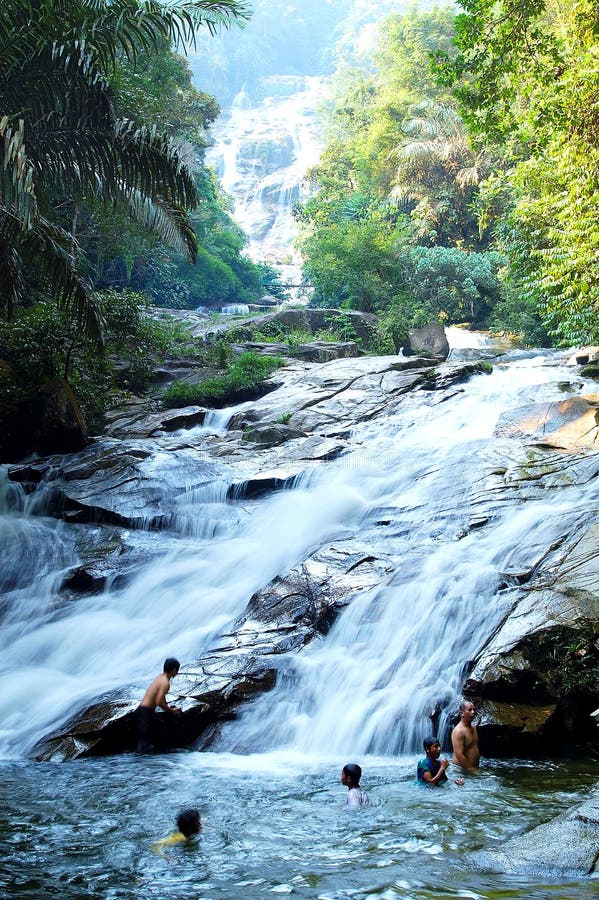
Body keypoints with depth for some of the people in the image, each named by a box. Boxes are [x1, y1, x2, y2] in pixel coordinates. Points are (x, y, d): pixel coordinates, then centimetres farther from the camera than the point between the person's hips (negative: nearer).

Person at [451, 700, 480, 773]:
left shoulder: (473, 728, 11)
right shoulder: (458, 731, -18)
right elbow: (459, 755, -23)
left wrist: (477, 767, 13)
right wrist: (470, 769, -19)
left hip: (475, 768, 8)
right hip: (461, 770, -8)